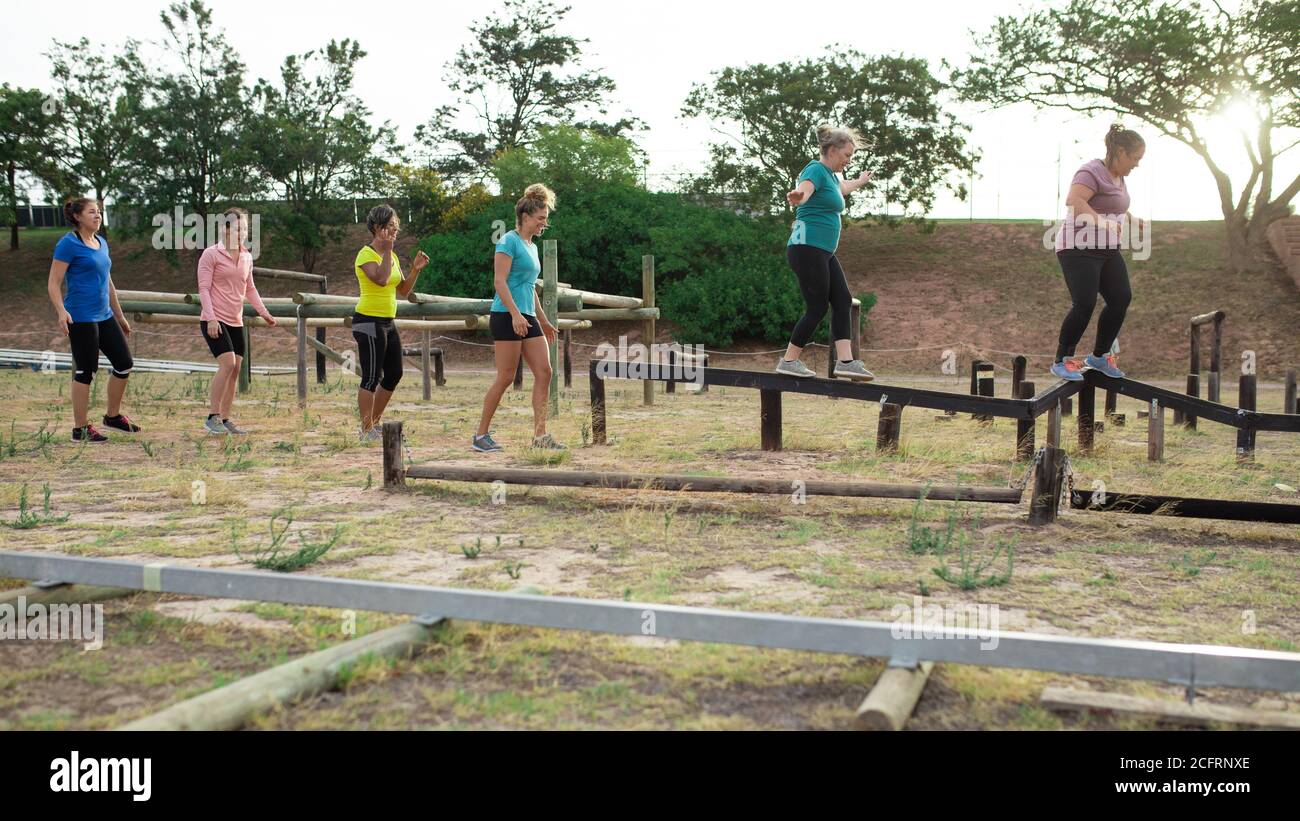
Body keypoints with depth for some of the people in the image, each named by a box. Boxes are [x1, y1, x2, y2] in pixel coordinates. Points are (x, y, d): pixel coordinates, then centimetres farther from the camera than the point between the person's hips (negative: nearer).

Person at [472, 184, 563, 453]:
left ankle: (540, 435, 1)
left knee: (544, 372, -1)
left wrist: (543, 321, 28)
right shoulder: (509, 241, -7)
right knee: (506, 377, -6)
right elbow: (499, 281, -15)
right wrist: (516, 314, -24)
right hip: (506, 316, -9)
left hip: (527, 319, 9)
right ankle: (481, 435, 4)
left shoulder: (532, 246, 19)